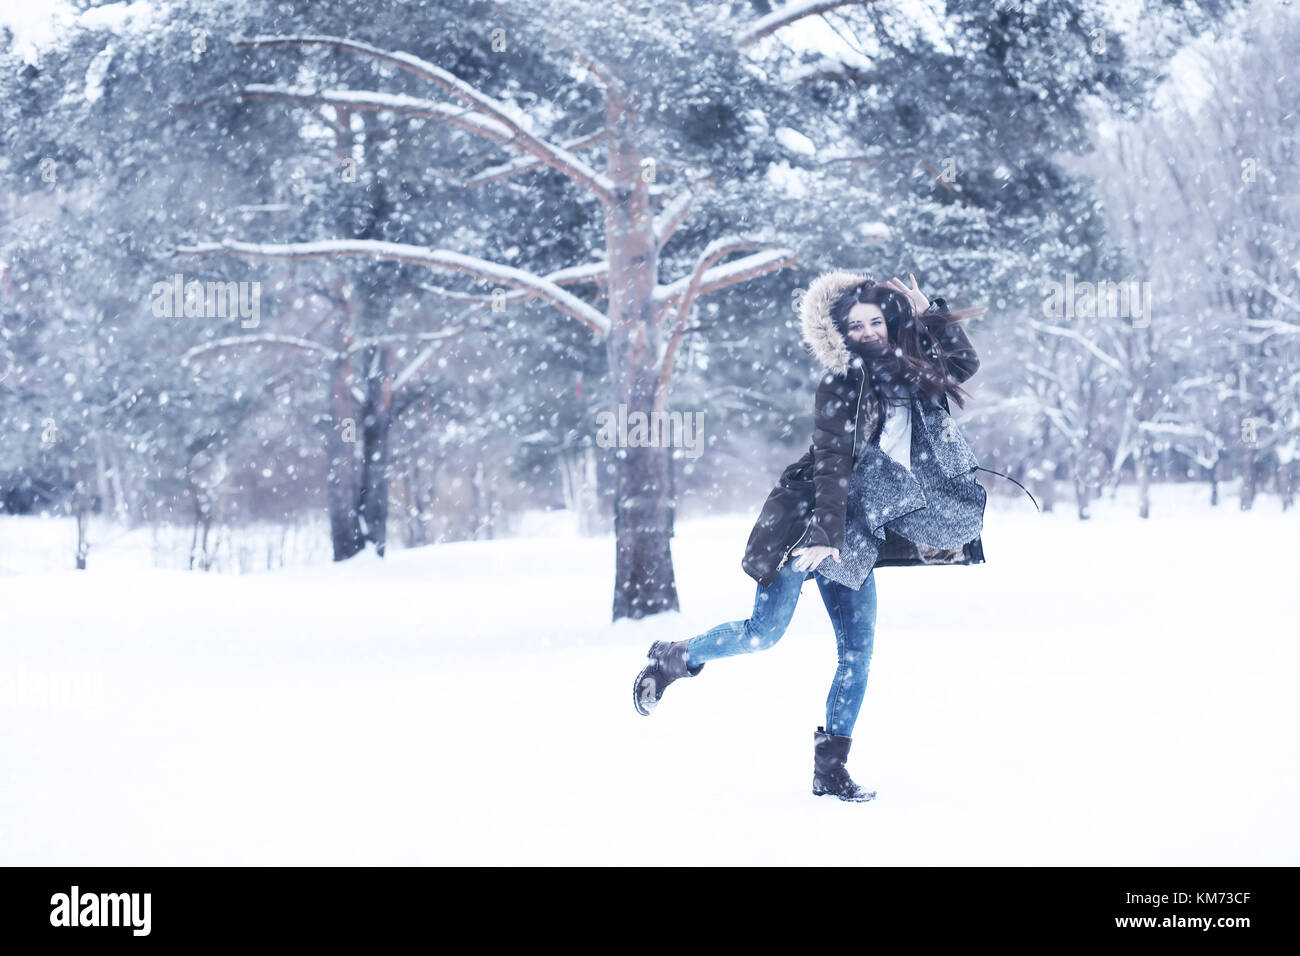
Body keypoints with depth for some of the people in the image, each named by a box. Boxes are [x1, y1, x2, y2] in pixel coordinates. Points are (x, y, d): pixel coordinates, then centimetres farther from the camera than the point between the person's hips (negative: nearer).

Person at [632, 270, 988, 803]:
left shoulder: (907, 374, 7)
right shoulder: (843, 385, -12)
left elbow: (965, 365, 20)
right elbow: (832, 464, -19)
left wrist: (928, 313, 8)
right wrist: (825, 533, -27)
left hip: (856, 534, 6)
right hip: (807, 522, -6)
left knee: (857, 649, -2)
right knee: (765, 632, -11)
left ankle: (831, 767, 3)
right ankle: (672, 660, 14)